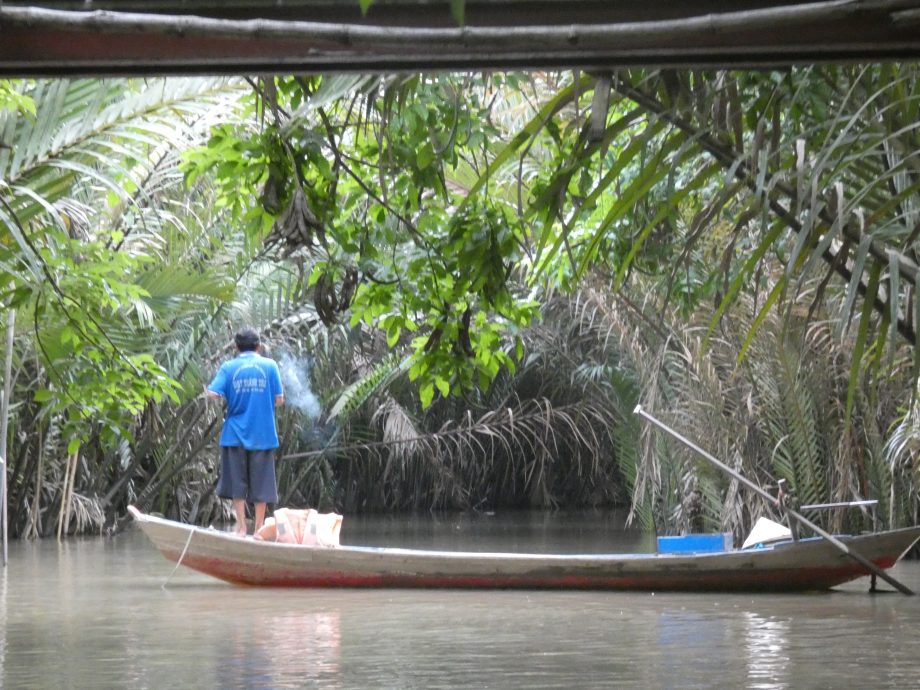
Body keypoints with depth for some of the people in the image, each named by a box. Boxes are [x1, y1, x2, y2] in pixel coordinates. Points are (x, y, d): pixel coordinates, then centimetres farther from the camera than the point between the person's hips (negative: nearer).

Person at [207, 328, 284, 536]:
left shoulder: (228, 367, -1)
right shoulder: (270, 365, -1)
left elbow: (213, 395, -10)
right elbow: (279, 400, -3)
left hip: (235, 433, 0)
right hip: (263, 434, 0)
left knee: (237, 483, 9)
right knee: (260, 484, 6)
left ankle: (241, 528, 6)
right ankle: (259, 530, 9)